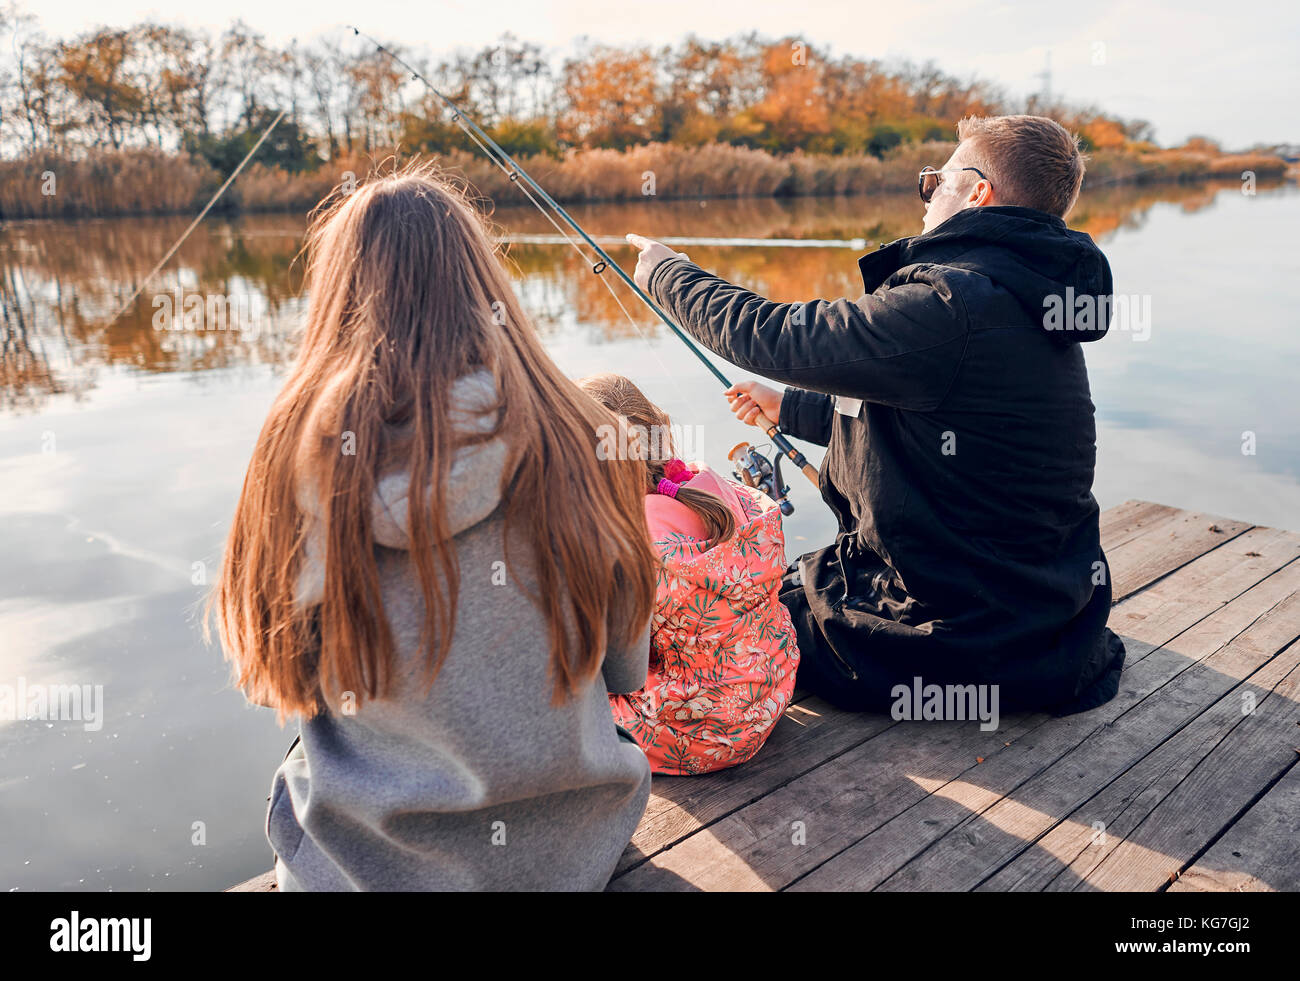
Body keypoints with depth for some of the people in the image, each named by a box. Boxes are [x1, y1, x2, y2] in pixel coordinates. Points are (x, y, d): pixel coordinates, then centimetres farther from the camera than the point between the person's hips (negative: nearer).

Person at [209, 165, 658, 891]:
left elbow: (273, 676, -1)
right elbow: (627, 672, -1)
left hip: (374, 857, -1)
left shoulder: (307, 448, -16)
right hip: (571, 849, 2)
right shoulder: (576, 440, -15)